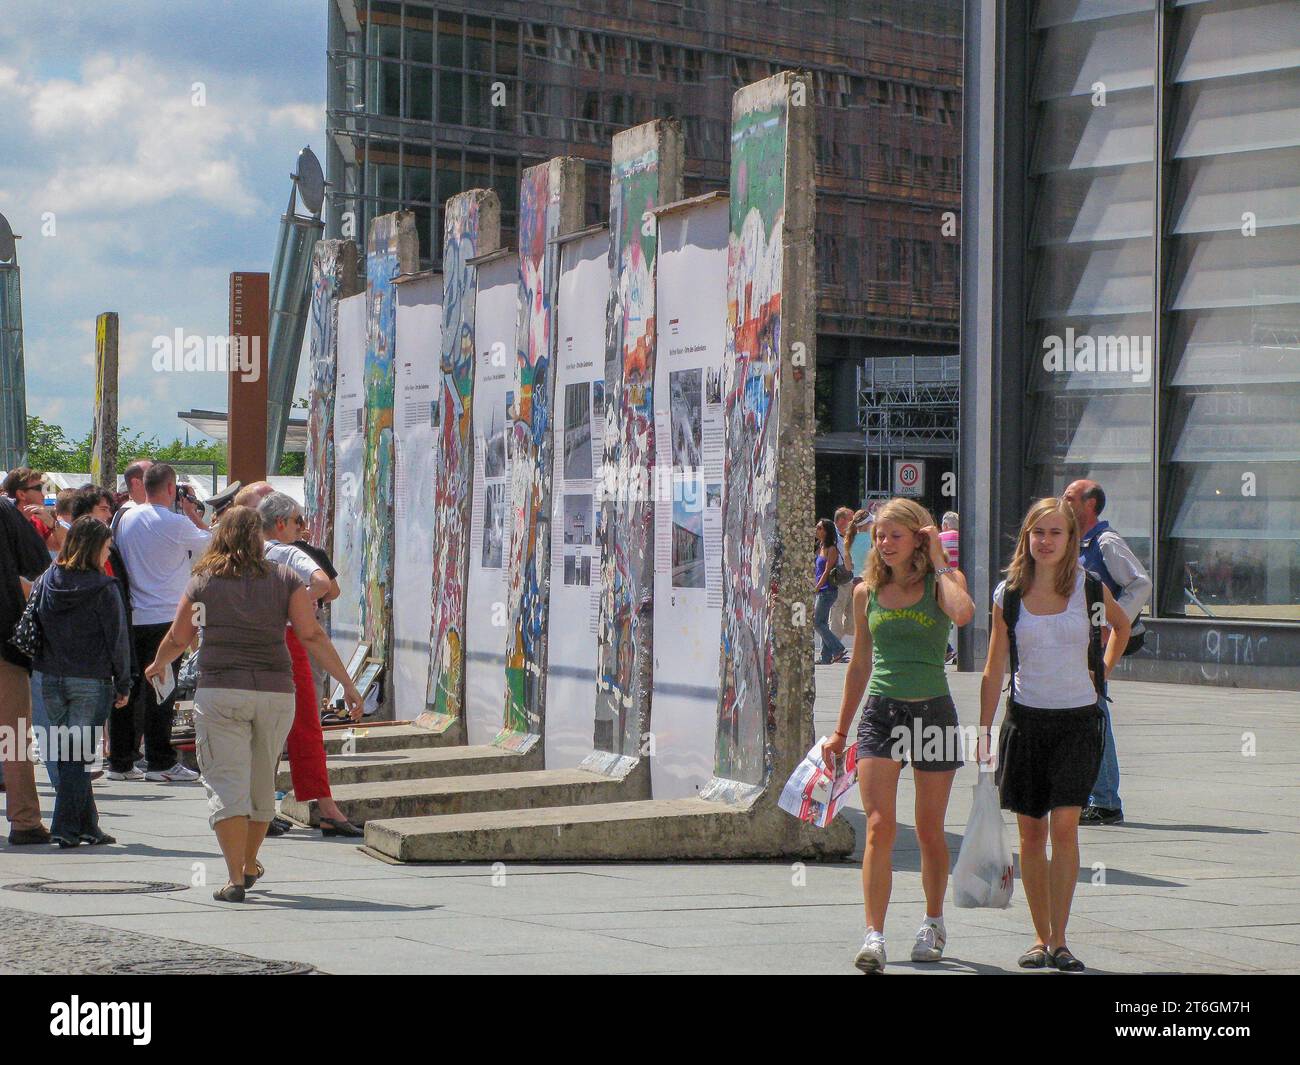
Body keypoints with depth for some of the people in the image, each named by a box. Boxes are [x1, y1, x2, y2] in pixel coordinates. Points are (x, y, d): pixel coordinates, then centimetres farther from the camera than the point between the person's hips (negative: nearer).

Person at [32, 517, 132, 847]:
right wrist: (123, 685, 0)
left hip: (49, 679, 5)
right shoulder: (103, 588, -12)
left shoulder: (45, 581, 2)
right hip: (90, 682, -5)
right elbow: (118, 639, -8)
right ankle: (66, 827, -2)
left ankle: (87, 825, 16)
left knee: (65, 752, 12)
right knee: (79, 754, 0)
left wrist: (41, 670, 16)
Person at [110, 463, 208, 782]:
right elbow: (211, 542, 0)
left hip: (129, 618, 6)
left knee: (127, 687, 9)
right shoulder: (177, 524, -12)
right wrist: (193, 514, 12)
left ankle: (120, 761, 12)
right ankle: (160, 762, 0)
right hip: (164, 617, -6)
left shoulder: (126, 519, 6)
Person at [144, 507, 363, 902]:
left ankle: (236, 878, -13)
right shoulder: (284, 579, 4)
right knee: (261, 782, 18)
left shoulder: (202, 582, 3)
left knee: (227, 784, -3)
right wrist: (347, 683, 0)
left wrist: (157, 666, 35)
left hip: (219, 693, -2)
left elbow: (177, 640, 14)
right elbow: (312, 636, -2)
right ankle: (250, 865, 34)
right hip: (275, 692, 2)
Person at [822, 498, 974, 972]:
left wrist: (939, 562, -12)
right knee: (879, 826, -12)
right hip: (881, 711, 2)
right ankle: (874, 936, -16)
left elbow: (963, 613, -27)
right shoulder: (867, 592, 8)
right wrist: (840, 731, 20)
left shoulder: (941, 582, -1)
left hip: (933, 711, -2)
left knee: (930, 830, 9)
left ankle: (933, 924, 29)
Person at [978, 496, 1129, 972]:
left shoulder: (1089, 588, -1)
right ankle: (1040, 937, 14)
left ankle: (1060, 941, -8)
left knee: (1064, 825, -11)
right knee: (1031, 831, 4)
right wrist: (984, 734, 0)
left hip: (1077, 719, -1)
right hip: (1025, 718, 1)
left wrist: (1101, 673, 10)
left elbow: (1121, 625, 21)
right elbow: (993, 671, 4)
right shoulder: (1009, 594, 0)